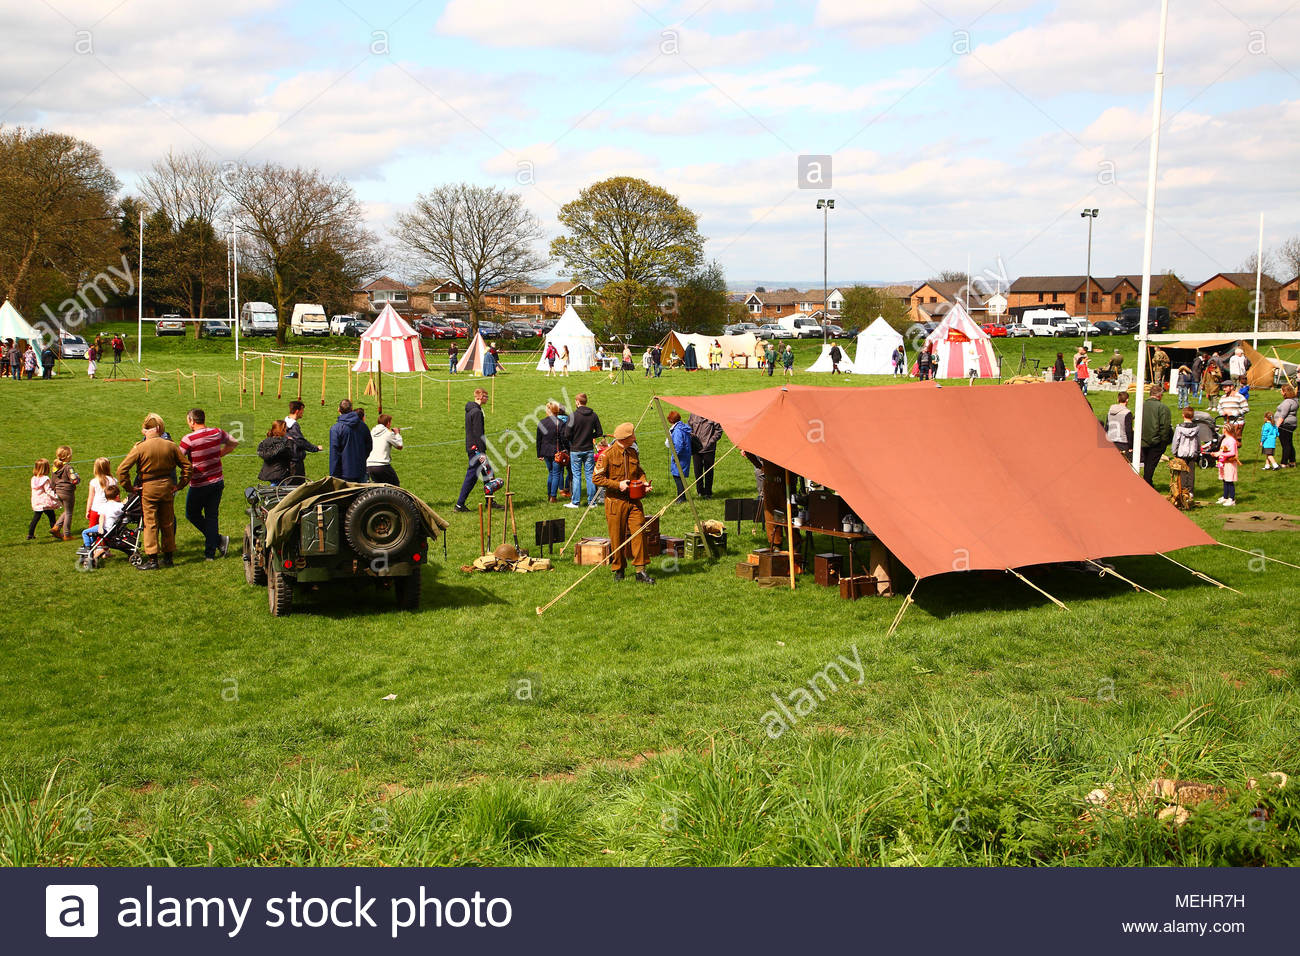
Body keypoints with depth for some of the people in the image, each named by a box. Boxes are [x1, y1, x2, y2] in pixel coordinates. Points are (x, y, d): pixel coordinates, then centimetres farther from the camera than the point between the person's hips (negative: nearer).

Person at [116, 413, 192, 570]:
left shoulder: (140, 447, -11)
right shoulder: (170, 445, -2)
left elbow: (122, 469, -13)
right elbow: (187, 465, 3)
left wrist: (128, 487, -3)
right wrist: (180, 485, 9)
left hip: (148, 487, -3)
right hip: (167, 486, 4)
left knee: (150, 524, 2)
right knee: (168, 523, 13)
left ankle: (152, 559, 0)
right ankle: (168, 556, 21)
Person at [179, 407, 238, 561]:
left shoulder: (188, 440, -17)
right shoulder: (217, 432, -2)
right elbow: (234, 443, 15)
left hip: (199, 484, -5)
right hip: (218, 481, 5)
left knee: (192, 514, 14)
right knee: (212, 516, 12)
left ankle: (219, 539, 2)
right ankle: (210, 552, 10)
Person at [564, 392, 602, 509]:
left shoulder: (573, 416, -13)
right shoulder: (593, 415, -1)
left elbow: (568, 434, -15)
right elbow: (599, 432, 2)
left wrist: (567, 442, 6)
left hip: (576, 450, -3)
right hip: (589, 450, 3)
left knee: (577, 476, 3)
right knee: (590, 475, 8)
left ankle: (575, 502, 6)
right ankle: (591, 502, 9)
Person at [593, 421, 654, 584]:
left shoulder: (632, 452, 9)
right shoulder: (608, 454, -9)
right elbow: (597, 478, -10)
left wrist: (645, 482, 3)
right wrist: (618, 484, -16)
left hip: (633, 500, 5)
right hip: (615, 501, -5)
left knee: (638, 533, -4)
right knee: (617, 537, 2)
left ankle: (640, 570, 0)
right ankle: (618, 570, 17)